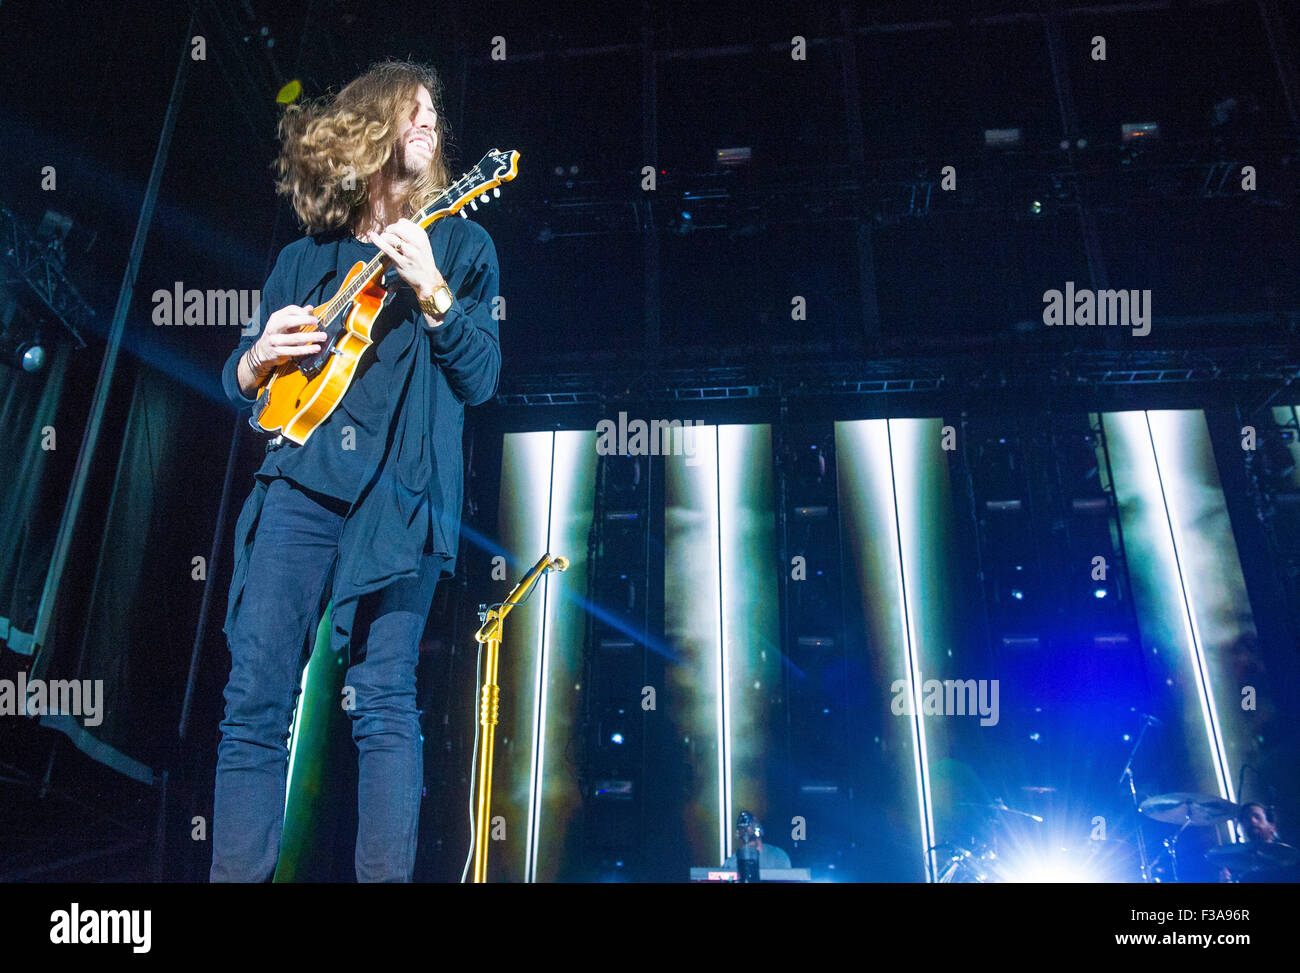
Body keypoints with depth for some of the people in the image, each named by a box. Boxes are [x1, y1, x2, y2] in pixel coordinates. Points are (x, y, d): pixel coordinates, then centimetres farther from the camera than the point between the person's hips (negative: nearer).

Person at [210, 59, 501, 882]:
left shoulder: (459, 245, 13)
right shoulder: (306, 258, 20)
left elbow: (481, 380, 1)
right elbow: (242, 379, 22)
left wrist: (431, 290, -11)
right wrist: (259, 359, 0)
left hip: (400, 487, -3)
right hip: (299, 480, 3)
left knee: (385, 696, -7)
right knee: (255, 695, -1)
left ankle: (387, 872, 3)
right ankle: (237, 872, 9)